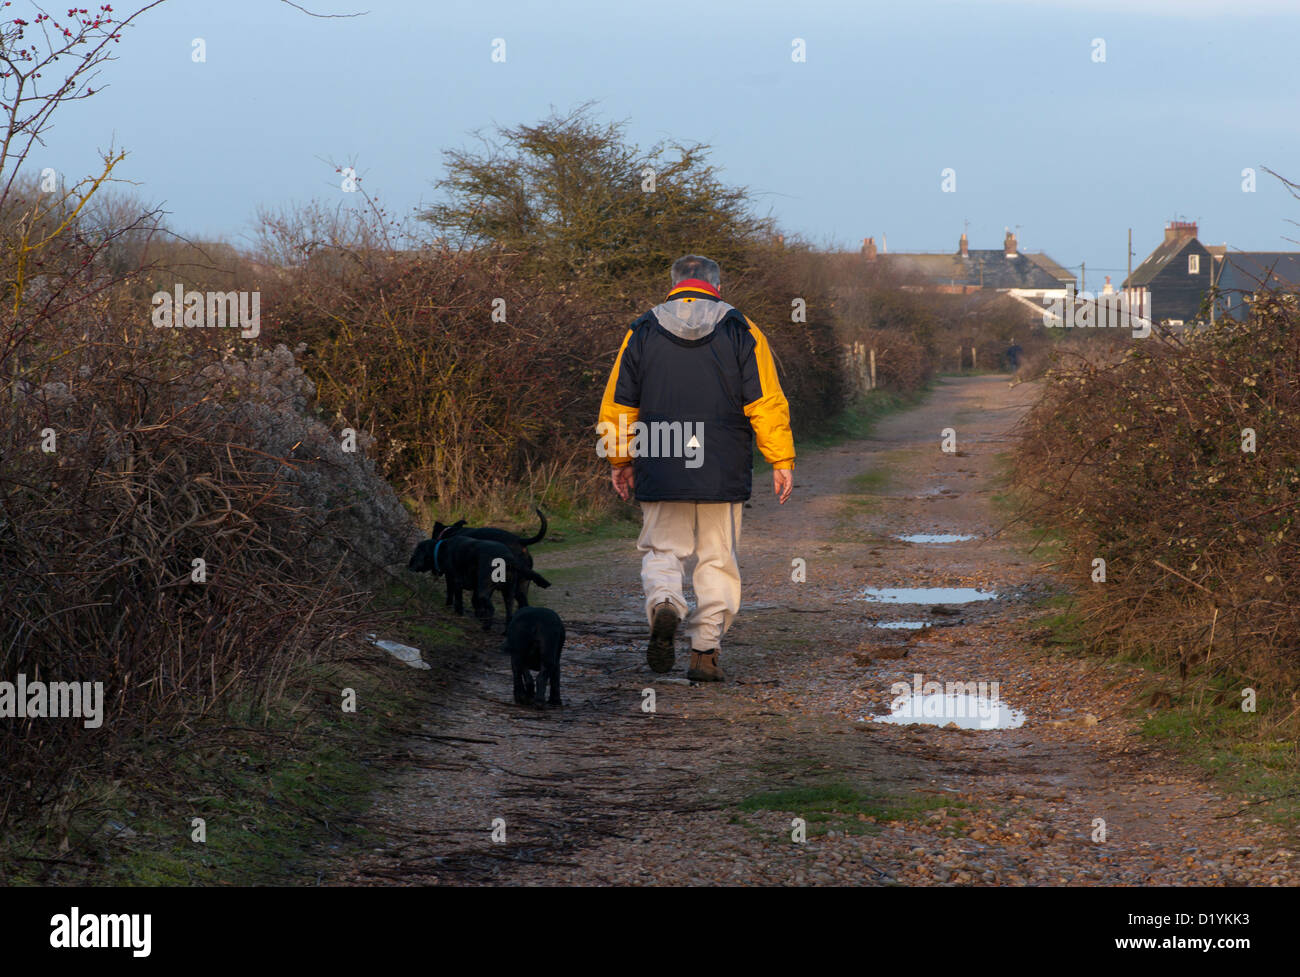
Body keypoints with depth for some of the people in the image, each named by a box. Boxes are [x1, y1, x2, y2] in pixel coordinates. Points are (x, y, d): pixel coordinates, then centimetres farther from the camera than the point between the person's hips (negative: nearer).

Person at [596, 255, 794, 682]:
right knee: (717, 560, 9)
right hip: (724, 472, 0)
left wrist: (620, 461, 20)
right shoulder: (741, 331, 2)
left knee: (662, 550, 12)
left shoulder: (642, 332, 5)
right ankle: (706, 651, 4)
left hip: (660, 471, 1)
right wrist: (782, 461, 1)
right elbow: (766, 402, -4)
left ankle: (663, 603, -19)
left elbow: (617, 405, 7)